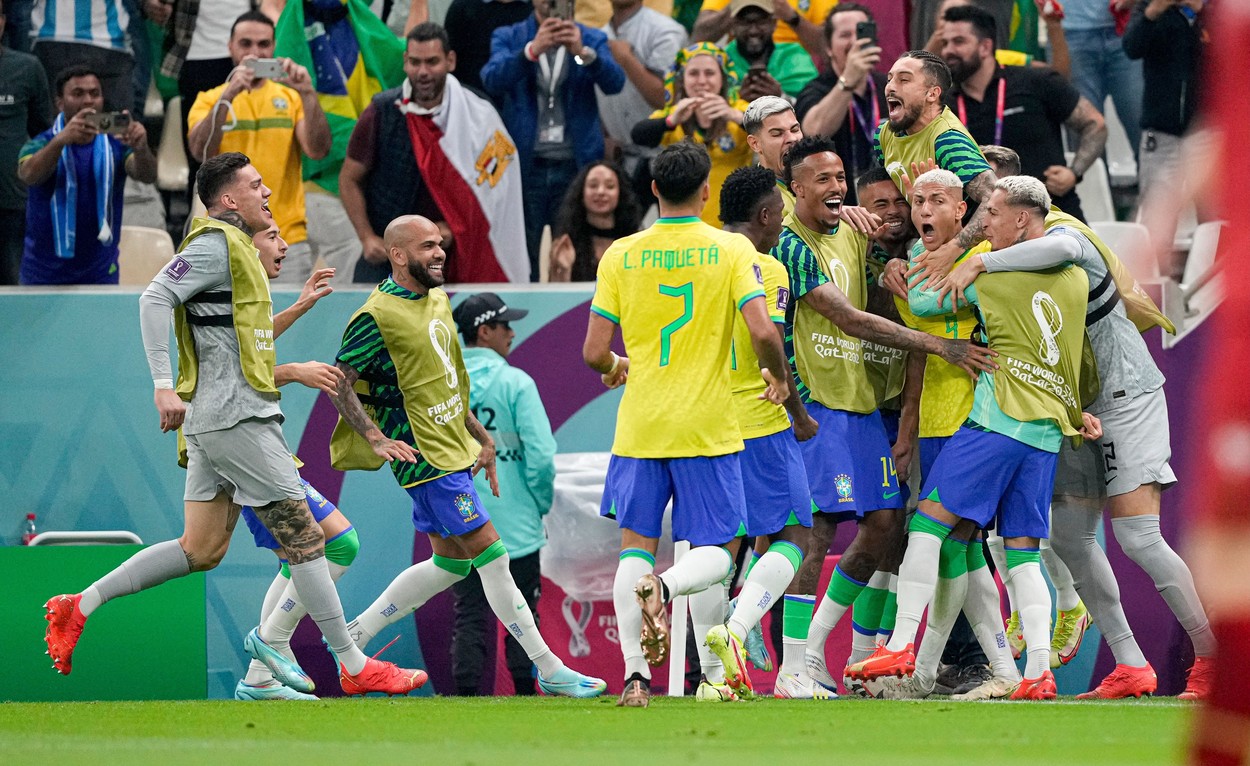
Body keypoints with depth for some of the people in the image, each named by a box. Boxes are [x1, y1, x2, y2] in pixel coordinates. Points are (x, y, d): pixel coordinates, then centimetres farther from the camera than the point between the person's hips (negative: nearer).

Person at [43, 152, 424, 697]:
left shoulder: (235, 248, 21)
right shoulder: (217, 243, -10)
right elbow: (155, 299, -21)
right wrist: (164, 384, -26)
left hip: (217, 421, 10)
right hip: (236, 420, -10)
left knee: (201, 551, 8)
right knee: (302, 534, -7)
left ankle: (80, 606, 9)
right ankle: (354, 667, -5)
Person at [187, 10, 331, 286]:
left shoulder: (291, 98, 9)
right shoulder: (210, 100, 7)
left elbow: (318, 150, -5)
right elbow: (201, 149, -12)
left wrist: (308, 94, -18)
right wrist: (228, 95, -22)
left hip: (288, 240, 1)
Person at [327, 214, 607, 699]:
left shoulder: (437, 301, 13)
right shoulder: (378, 316, -15)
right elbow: (339, 382, -13)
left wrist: (481, 438, 22)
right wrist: (376, 437, -22)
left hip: (451, 450, 10)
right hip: (425, 457, -10)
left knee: (450, 563, 13)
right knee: (491, 557, -8)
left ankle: (355, 637, 21)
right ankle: (551, 672, -4)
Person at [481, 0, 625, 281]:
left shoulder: (592, 40, 8)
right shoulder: (507, 37, 6)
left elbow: (614, 82, -8)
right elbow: (492, 80, -12)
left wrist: (583, 52, -28)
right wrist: (533, 50, -29)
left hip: (575, 164, 0)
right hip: (525, 164, 0)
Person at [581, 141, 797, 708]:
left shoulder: (622, 255, 1)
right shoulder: (731, 250, -4)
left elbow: (594, 352, -1)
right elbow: (762, 332, -15)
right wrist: (780, 378, 6)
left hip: (640, 426, 2)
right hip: (708, 426, -2)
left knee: (636, 545, 9)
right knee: (716, 553, 7)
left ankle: (636, 676, -3)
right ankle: (665, 586, -27)